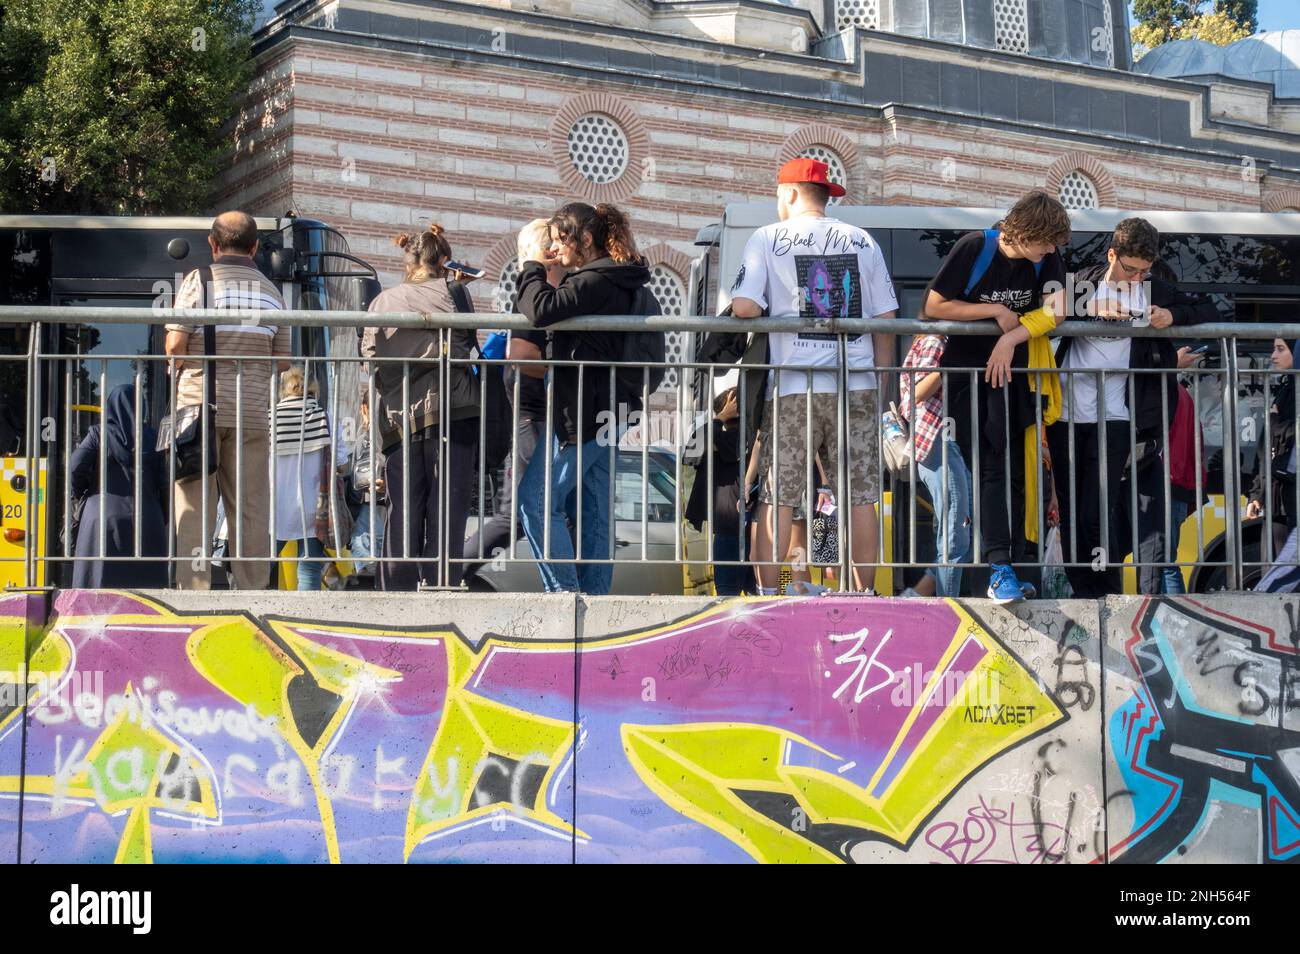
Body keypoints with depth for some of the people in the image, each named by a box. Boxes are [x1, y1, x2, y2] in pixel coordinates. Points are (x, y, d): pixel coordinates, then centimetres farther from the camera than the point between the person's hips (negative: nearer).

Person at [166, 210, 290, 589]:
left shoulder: (198, 281, -2)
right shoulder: (271, 292, 8)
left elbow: (174, 346, -9)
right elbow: (282, 361, 9)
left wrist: (183, 363, 12)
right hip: (251, 412, 2)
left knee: (194, 508, 1)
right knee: (251, 510, 6)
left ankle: (194, 590, -1)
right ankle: (251, 592, 7)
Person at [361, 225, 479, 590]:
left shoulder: (382, 301, 7)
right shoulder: (453, 294, -2)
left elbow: (368, 357, 7)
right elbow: (468, 341, 4)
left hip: (398, 419, 3)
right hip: (451, 413, -3)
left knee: (402, 509, 8)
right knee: (446, 509, 0)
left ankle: (397, 591, 7)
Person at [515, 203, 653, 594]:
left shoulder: (596, 280, -15)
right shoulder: (615, 279, 17)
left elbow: (541, 311, -25)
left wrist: (532, 267, -10)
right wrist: (535, 272, 10)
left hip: (580, 413, -10)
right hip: (603, 413, 10)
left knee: (536, 499, -7)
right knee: (593, 512, 9)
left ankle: (564, 589, -10)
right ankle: (594, 593, 11)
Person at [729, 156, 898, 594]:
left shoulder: (767, 239, 1)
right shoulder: (862, 241, 9)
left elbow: (743, 308, -11)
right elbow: (886, 319, 8)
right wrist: (880, 385, 14)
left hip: (793, 388, -2)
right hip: (857, 386, 2)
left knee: (777, 497, 2)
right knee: (860, 496, 7)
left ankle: (767, 591, 1)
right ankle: (864, 591, 10)